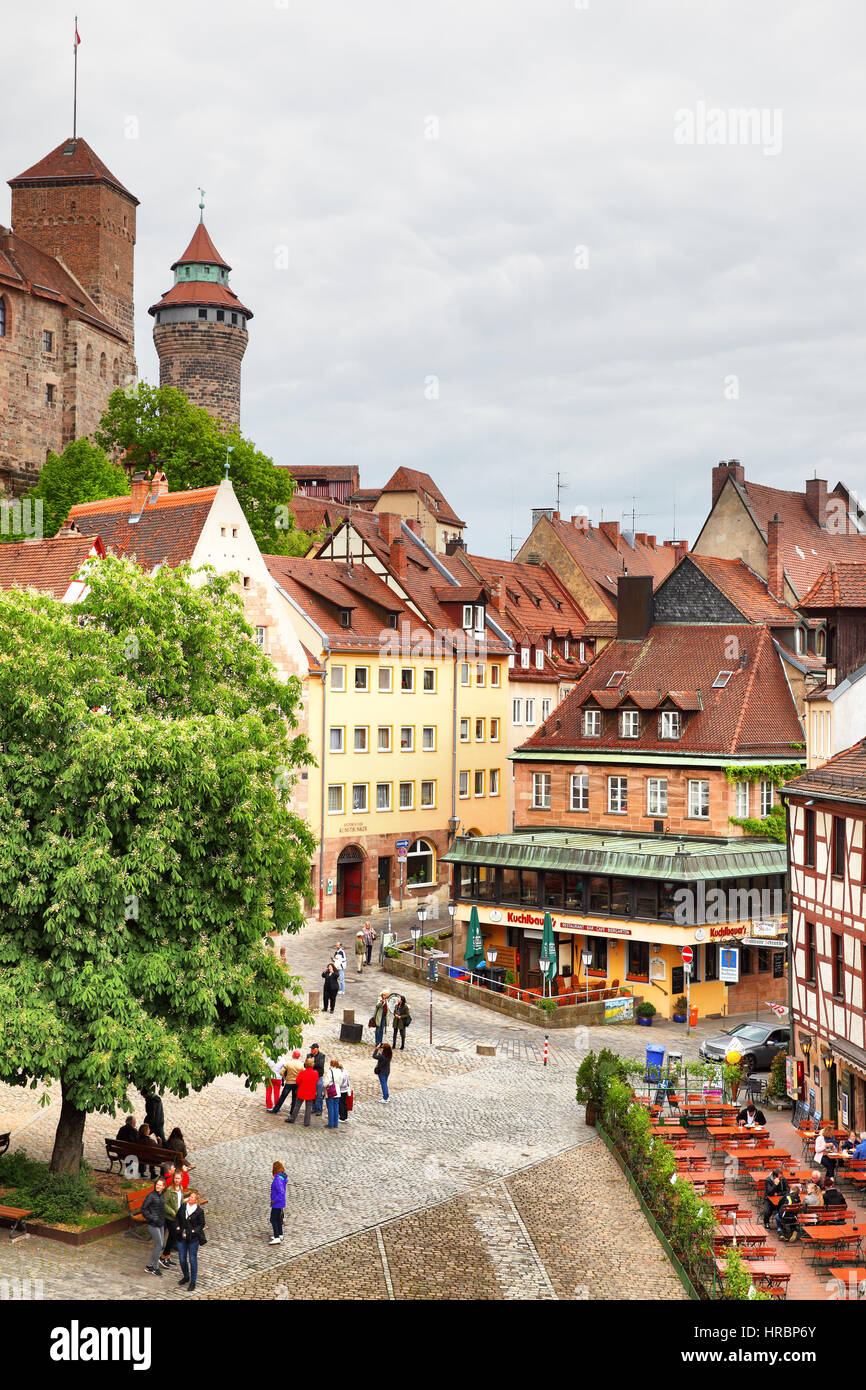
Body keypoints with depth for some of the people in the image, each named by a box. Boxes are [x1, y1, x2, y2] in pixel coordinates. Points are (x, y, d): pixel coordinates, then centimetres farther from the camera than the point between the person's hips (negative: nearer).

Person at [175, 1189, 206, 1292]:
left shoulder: (199, 1211, -10)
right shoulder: (183, 1206, 0)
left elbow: (202, 1224, -3)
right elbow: (177, 1217, 12)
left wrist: (194, 1231, -15)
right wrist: (177, 1227, -2)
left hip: (193, 1238, -4)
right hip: (181, 1237, 4)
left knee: (192, 1260, 1)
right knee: (182, 1259, 12)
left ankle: (192, 1282, 11)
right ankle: (186, 1277, 35)